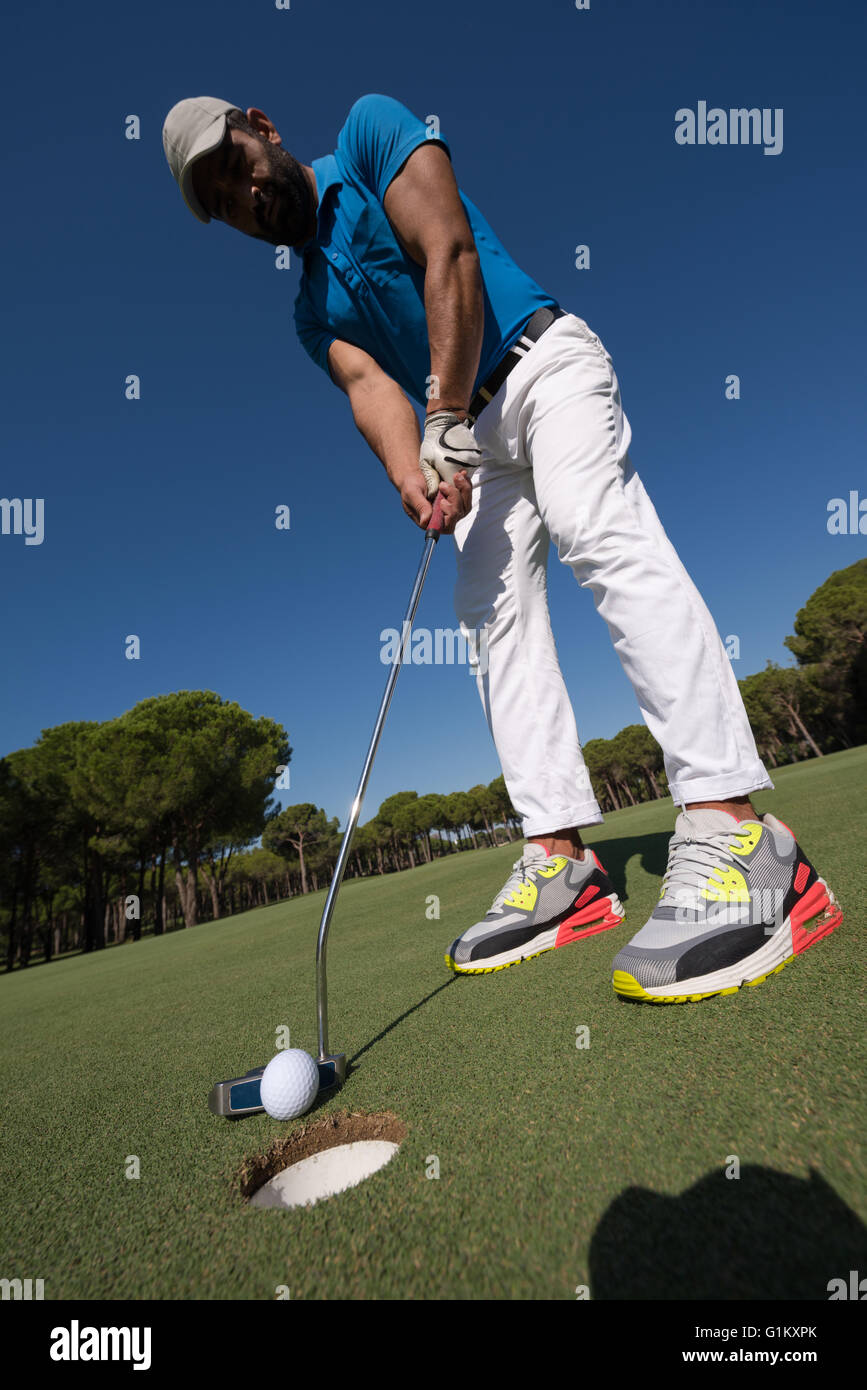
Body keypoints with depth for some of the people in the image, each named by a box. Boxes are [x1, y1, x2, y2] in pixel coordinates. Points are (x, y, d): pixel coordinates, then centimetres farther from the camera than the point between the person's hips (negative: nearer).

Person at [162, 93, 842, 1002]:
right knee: (494, 615, -9)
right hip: (473, 431, 6)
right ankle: (560, 857, -9)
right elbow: (369, 384, 0)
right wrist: (411, 476, -21)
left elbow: (450, 255, -7)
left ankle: (732, 831, -34)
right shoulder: (313, 310, 21)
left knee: (606, 538, -29)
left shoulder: (369, 129, 10)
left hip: (542, 358, -6)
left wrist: (446, 422, -14)